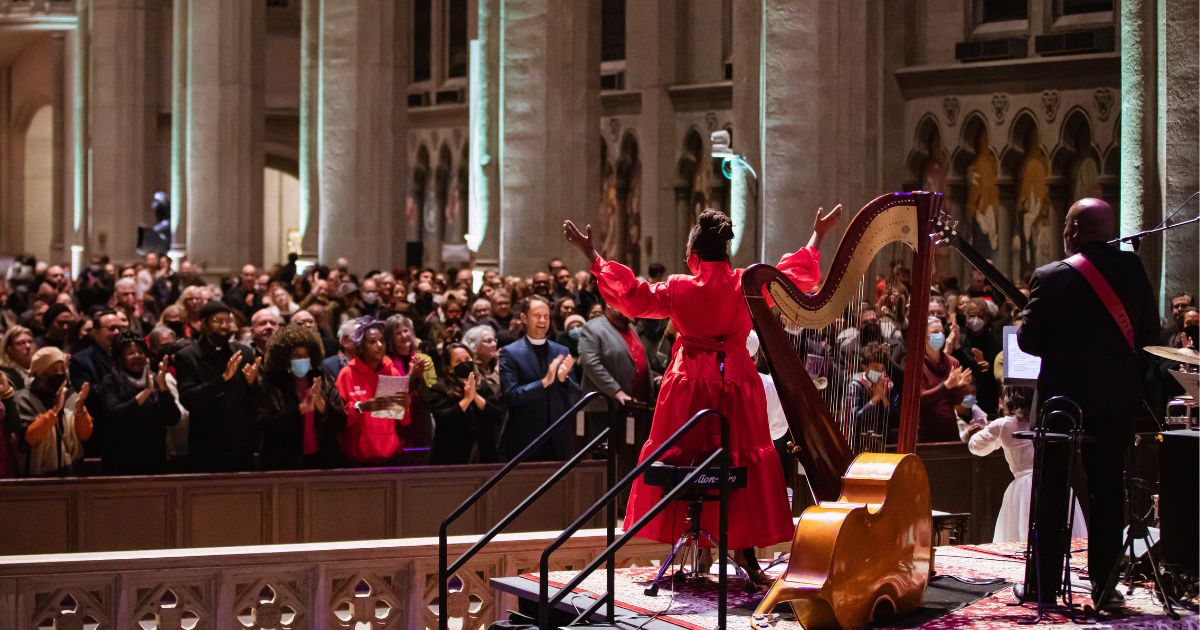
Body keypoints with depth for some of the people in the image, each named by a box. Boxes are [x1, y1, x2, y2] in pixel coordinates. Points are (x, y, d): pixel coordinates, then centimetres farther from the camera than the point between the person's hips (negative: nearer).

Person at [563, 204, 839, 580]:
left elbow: (631, 296, 0)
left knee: (683, 457, 9)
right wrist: (818, 237, 25)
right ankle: (745, 549, 6)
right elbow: (797, 273, 9)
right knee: (747, 460, 7)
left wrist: (591, 254, 6)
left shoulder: (678, 289, -7)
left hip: (690, 387, -1)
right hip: (738, 385, 1)